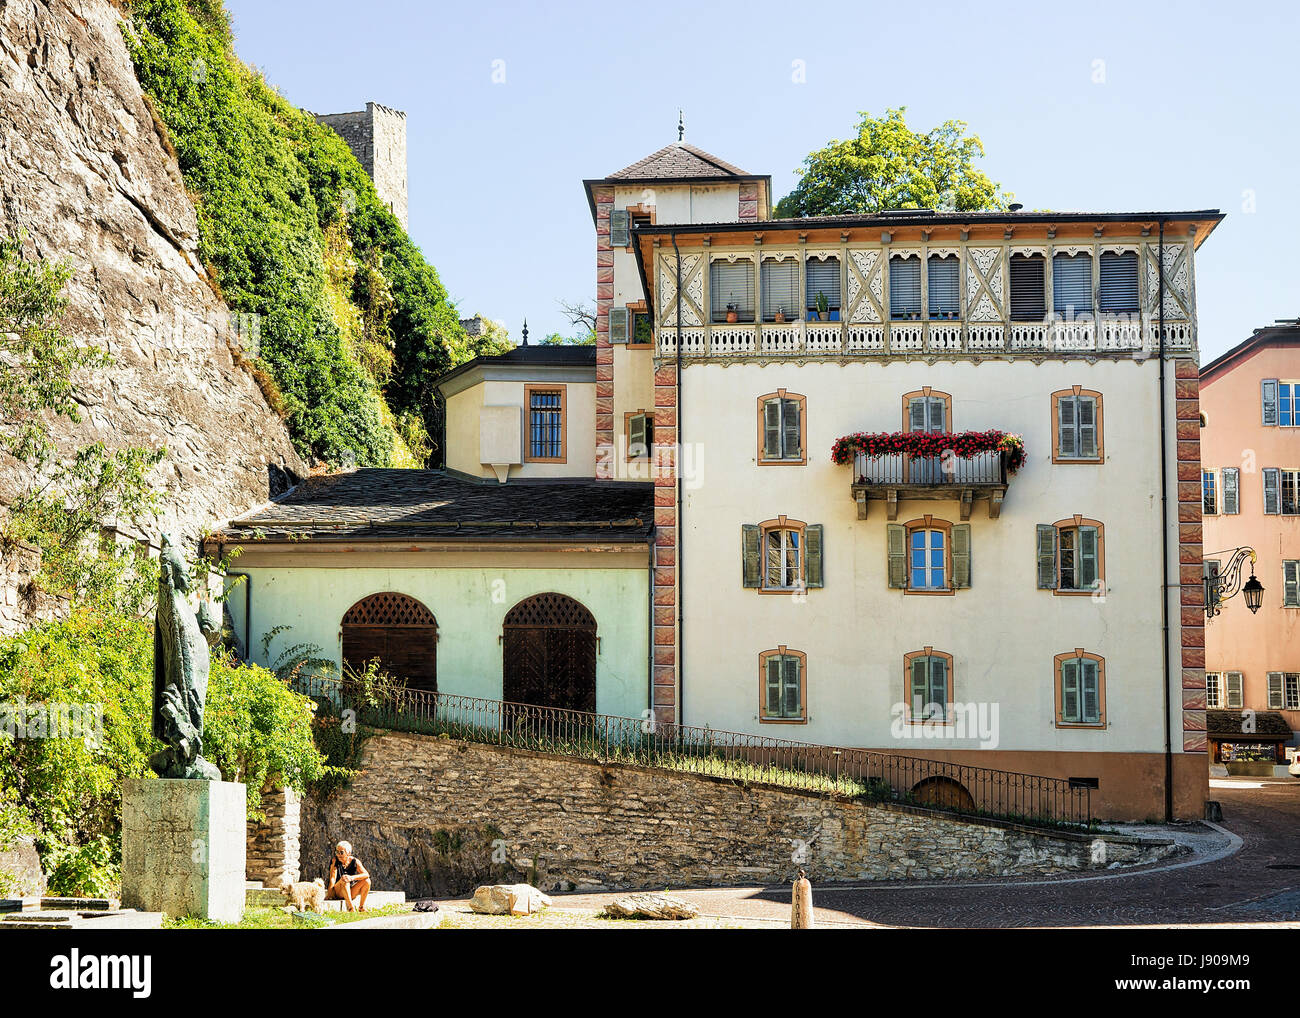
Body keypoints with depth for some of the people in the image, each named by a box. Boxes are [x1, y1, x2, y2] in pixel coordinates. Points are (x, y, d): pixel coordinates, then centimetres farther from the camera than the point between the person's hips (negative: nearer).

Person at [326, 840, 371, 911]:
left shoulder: (355, 861, -6)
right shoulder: (335, 861, -10)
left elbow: (366, 875, -19)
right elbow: (332, 878, -19)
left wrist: (351, 877, -35)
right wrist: (329, 894, -30)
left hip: (351, 892, 3)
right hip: (338, 891, -3)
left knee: (366, 881, -18)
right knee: (344, 880, -33)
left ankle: (361, 907, -12)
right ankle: (351, 908, -36)